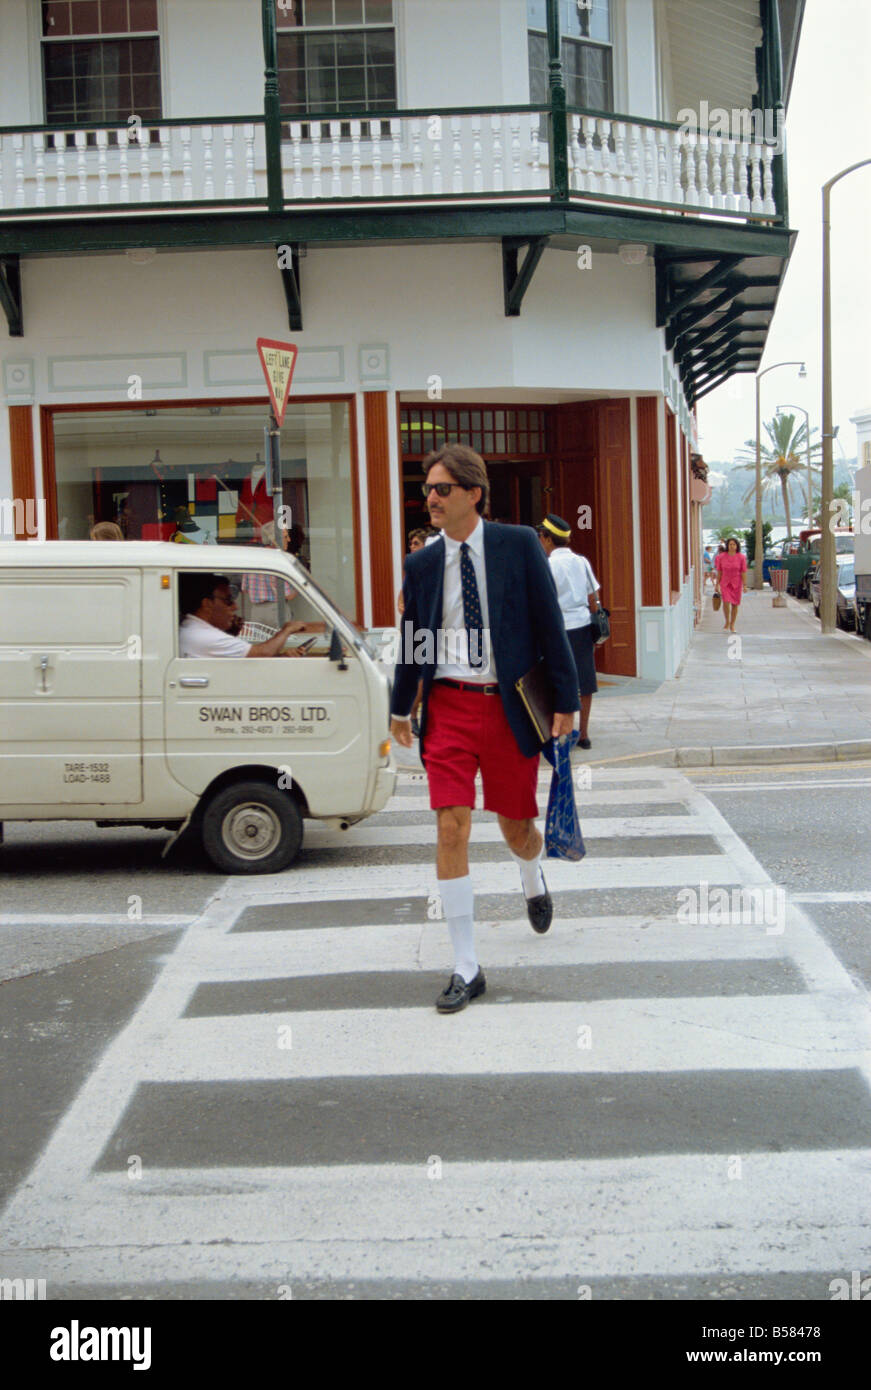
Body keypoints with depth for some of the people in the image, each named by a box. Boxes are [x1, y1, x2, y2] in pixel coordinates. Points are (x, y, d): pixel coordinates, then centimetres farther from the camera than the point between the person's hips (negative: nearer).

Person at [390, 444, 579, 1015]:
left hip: (509, 707, -1)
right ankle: (466, 969, 2)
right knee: (452, 830, -7)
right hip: (449, 706, 2)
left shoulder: (519, 545, -3)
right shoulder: (422, 564, 4)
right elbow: (413, 640, 15)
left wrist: (566, 700, -4)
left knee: (516, 828, 11)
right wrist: (401, 708, 21)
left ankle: (534, 881, 51)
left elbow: (549, 624, -3)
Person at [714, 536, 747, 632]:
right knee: (726, 602, -15)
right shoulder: (721, 557, -2)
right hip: (725, 583, 0)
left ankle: (732, 625, 18)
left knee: (734, 604, 4)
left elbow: (743, 572, -4)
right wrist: (717, 585, 3)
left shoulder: (741, 557, -4)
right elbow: (719, 572, 4)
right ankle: (727, 622, 6)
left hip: (736, 584, 0)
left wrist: (744, 585, -9)